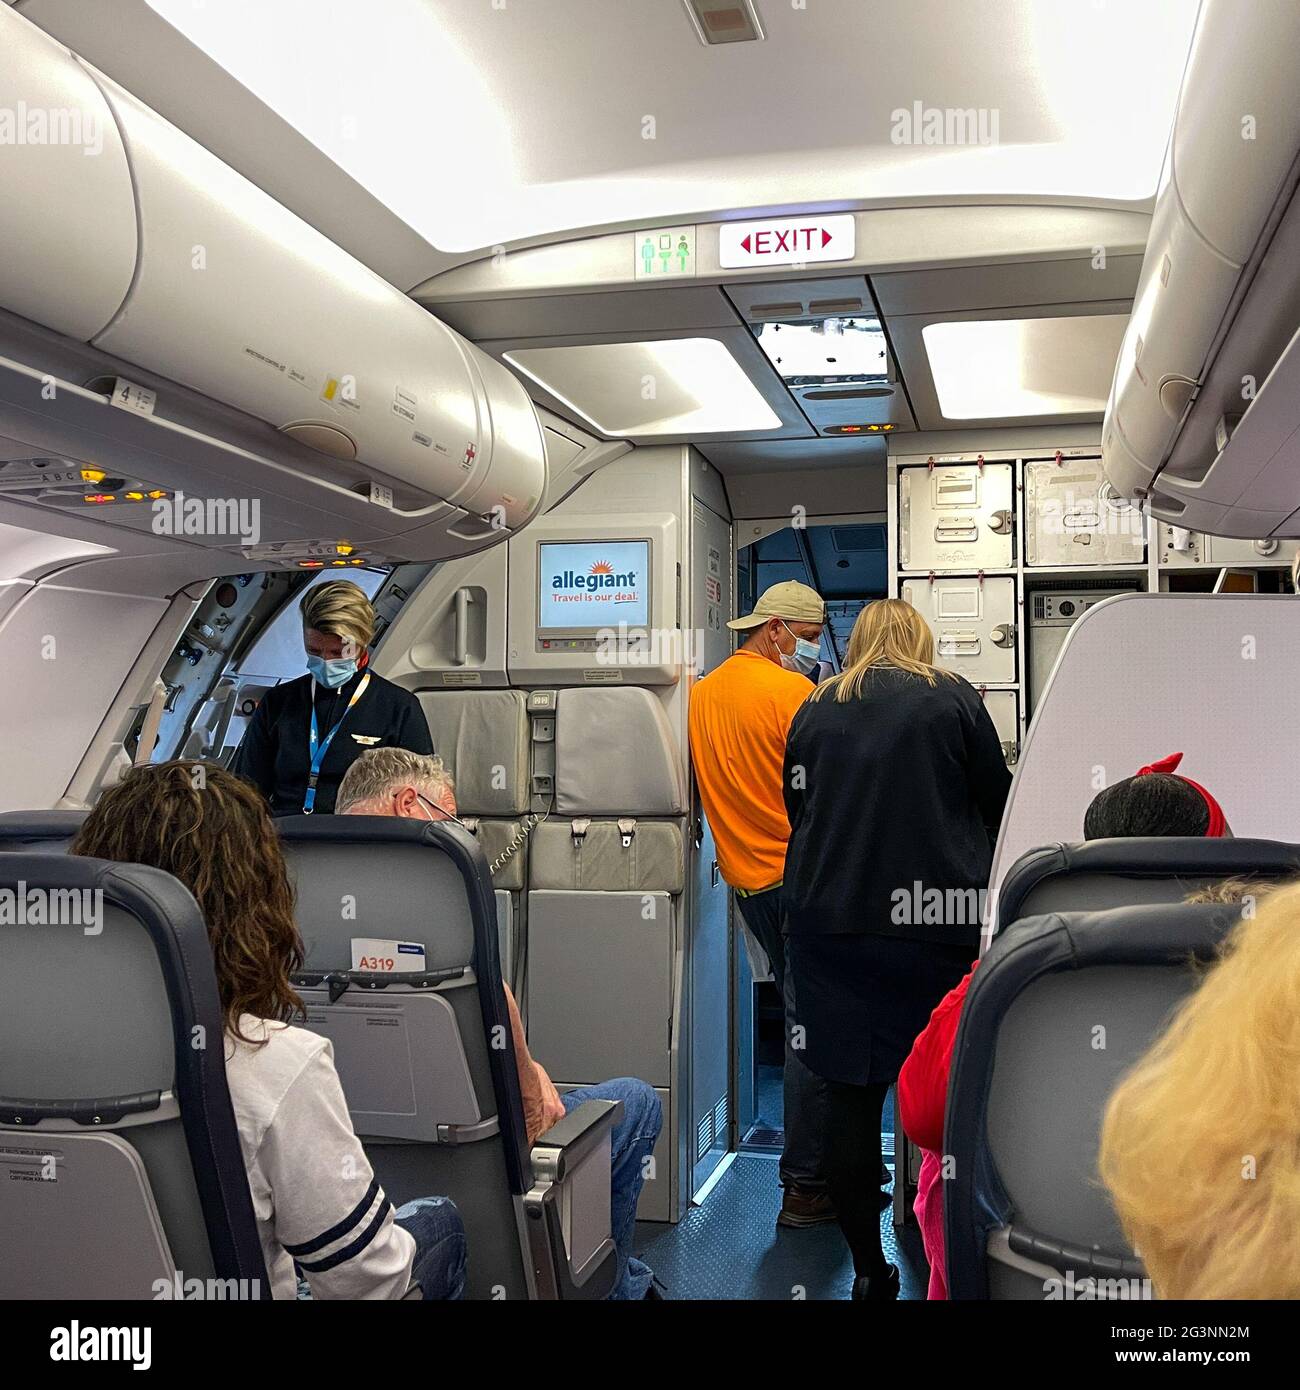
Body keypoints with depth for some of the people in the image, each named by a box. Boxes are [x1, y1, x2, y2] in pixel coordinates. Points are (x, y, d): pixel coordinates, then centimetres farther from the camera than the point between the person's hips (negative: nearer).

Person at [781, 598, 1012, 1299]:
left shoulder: (815, 708, 8)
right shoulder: (952, 698, 1)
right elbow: (998, 802, 8)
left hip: (827, 919, 2)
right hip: (934, 919, -2)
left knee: (852, 1094, 7)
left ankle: (868, 1268, 15)